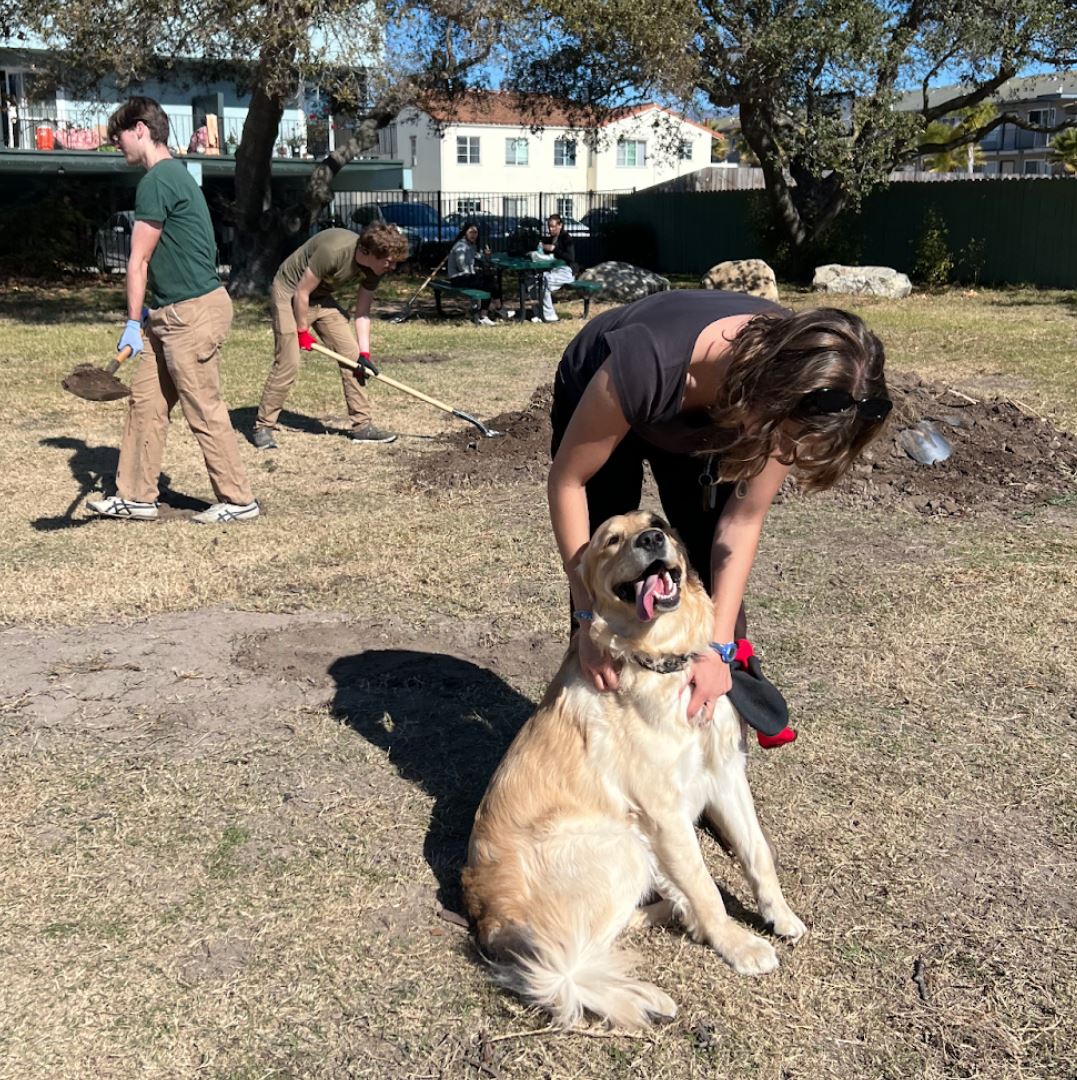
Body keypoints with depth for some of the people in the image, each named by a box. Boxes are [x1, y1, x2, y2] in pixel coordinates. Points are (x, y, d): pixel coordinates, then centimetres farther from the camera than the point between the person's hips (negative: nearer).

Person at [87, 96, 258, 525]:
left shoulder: (157, 181, -14)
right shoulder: (174, 173, 17)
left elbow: (138, 261, -11)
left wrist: (132, 324, -7)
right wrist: (153, 311, 14)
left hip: (192, 313, -10)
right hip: (173, 313, 10)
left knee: (204, 411, -2)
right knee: (145, 399, 12)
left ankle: (238, 500, 9)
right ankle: (137, 497, 20)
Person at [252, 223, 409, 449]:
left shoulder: (374, 267, -13)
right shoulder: (334, 250, -35)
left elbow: (362, 311, -3)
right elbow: (301, 293, -25)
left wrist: (364, 353, -9)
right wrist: (302, 332, -15)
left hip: (321, 297, 7)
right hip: (290, 293, -7)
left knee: (352, 355, -1)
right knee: (287, 365, -12)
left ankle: (362, 425, 6)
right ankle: (263, 427, 3)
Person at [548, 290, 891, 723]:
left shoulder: (797, 392, -32)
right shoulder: (650, 364, -45)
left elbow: (742, 521, -22)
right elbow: (567, 480, -30)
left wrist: (718, 646, -28)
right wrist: (591, 615, -31)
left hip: (704, 421, 3)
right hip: (596, 404, -2)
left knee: (714, 576, -5)